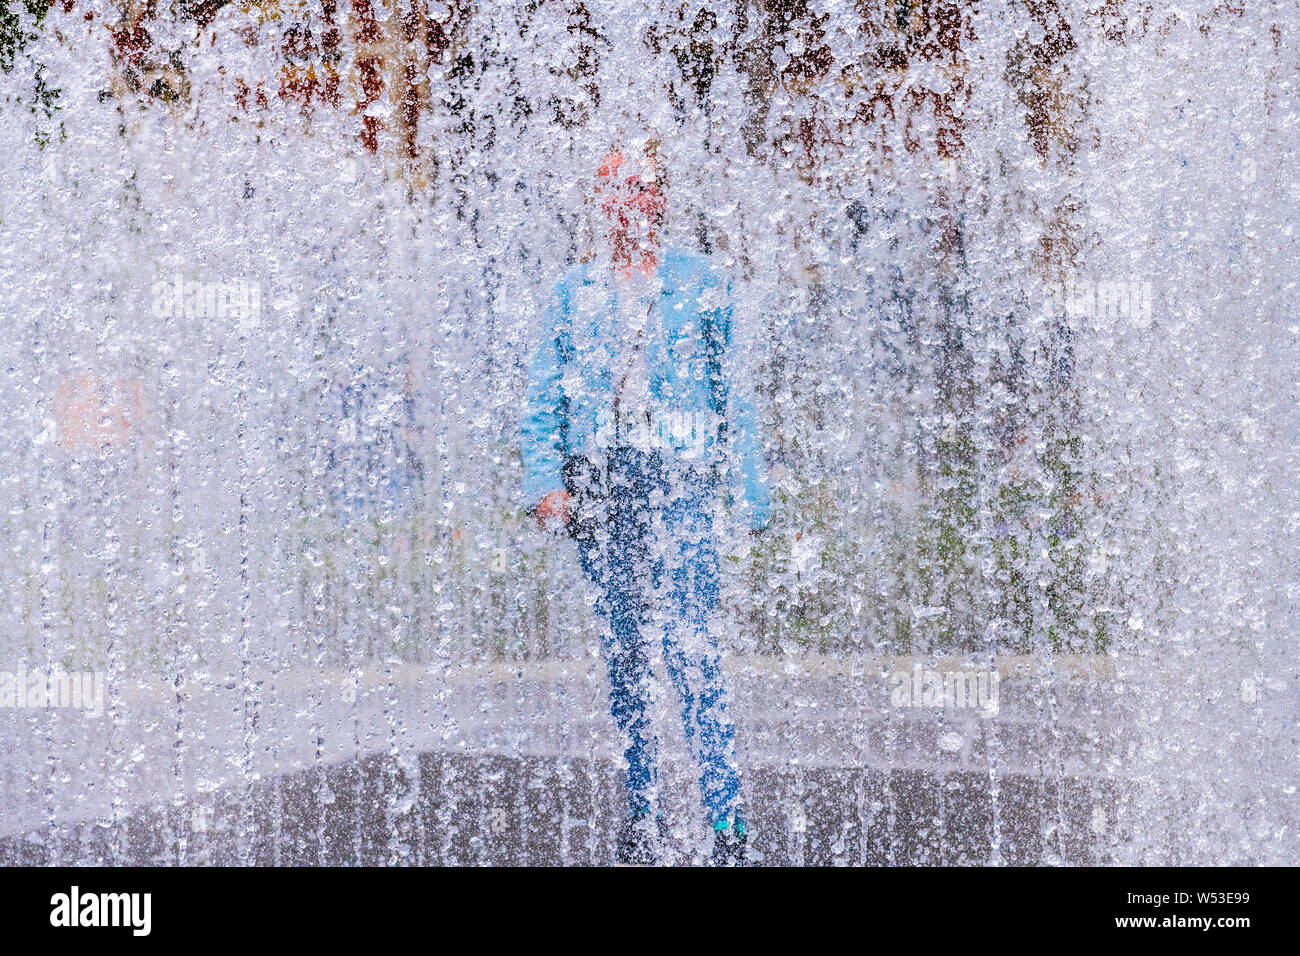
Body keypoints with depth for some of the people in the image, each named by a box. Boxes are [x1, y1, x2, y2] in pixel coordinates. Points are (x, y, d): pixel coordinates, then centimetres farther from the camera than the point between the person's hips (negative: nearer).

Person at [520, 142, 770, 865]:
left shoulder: (702, 284, 8)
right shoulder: (576, 290, 12)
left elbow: (732, 392, 8)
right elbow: (544, 395, 11)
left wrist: (751, 491, 2)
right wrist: (544, 479, -3)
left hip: (677, 480, -3)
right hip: (598, 481, 3)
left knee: (691, 646, -13)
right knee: (623, 649, 6)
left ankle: (729, 818, -13)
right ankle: (644, 811, 15)